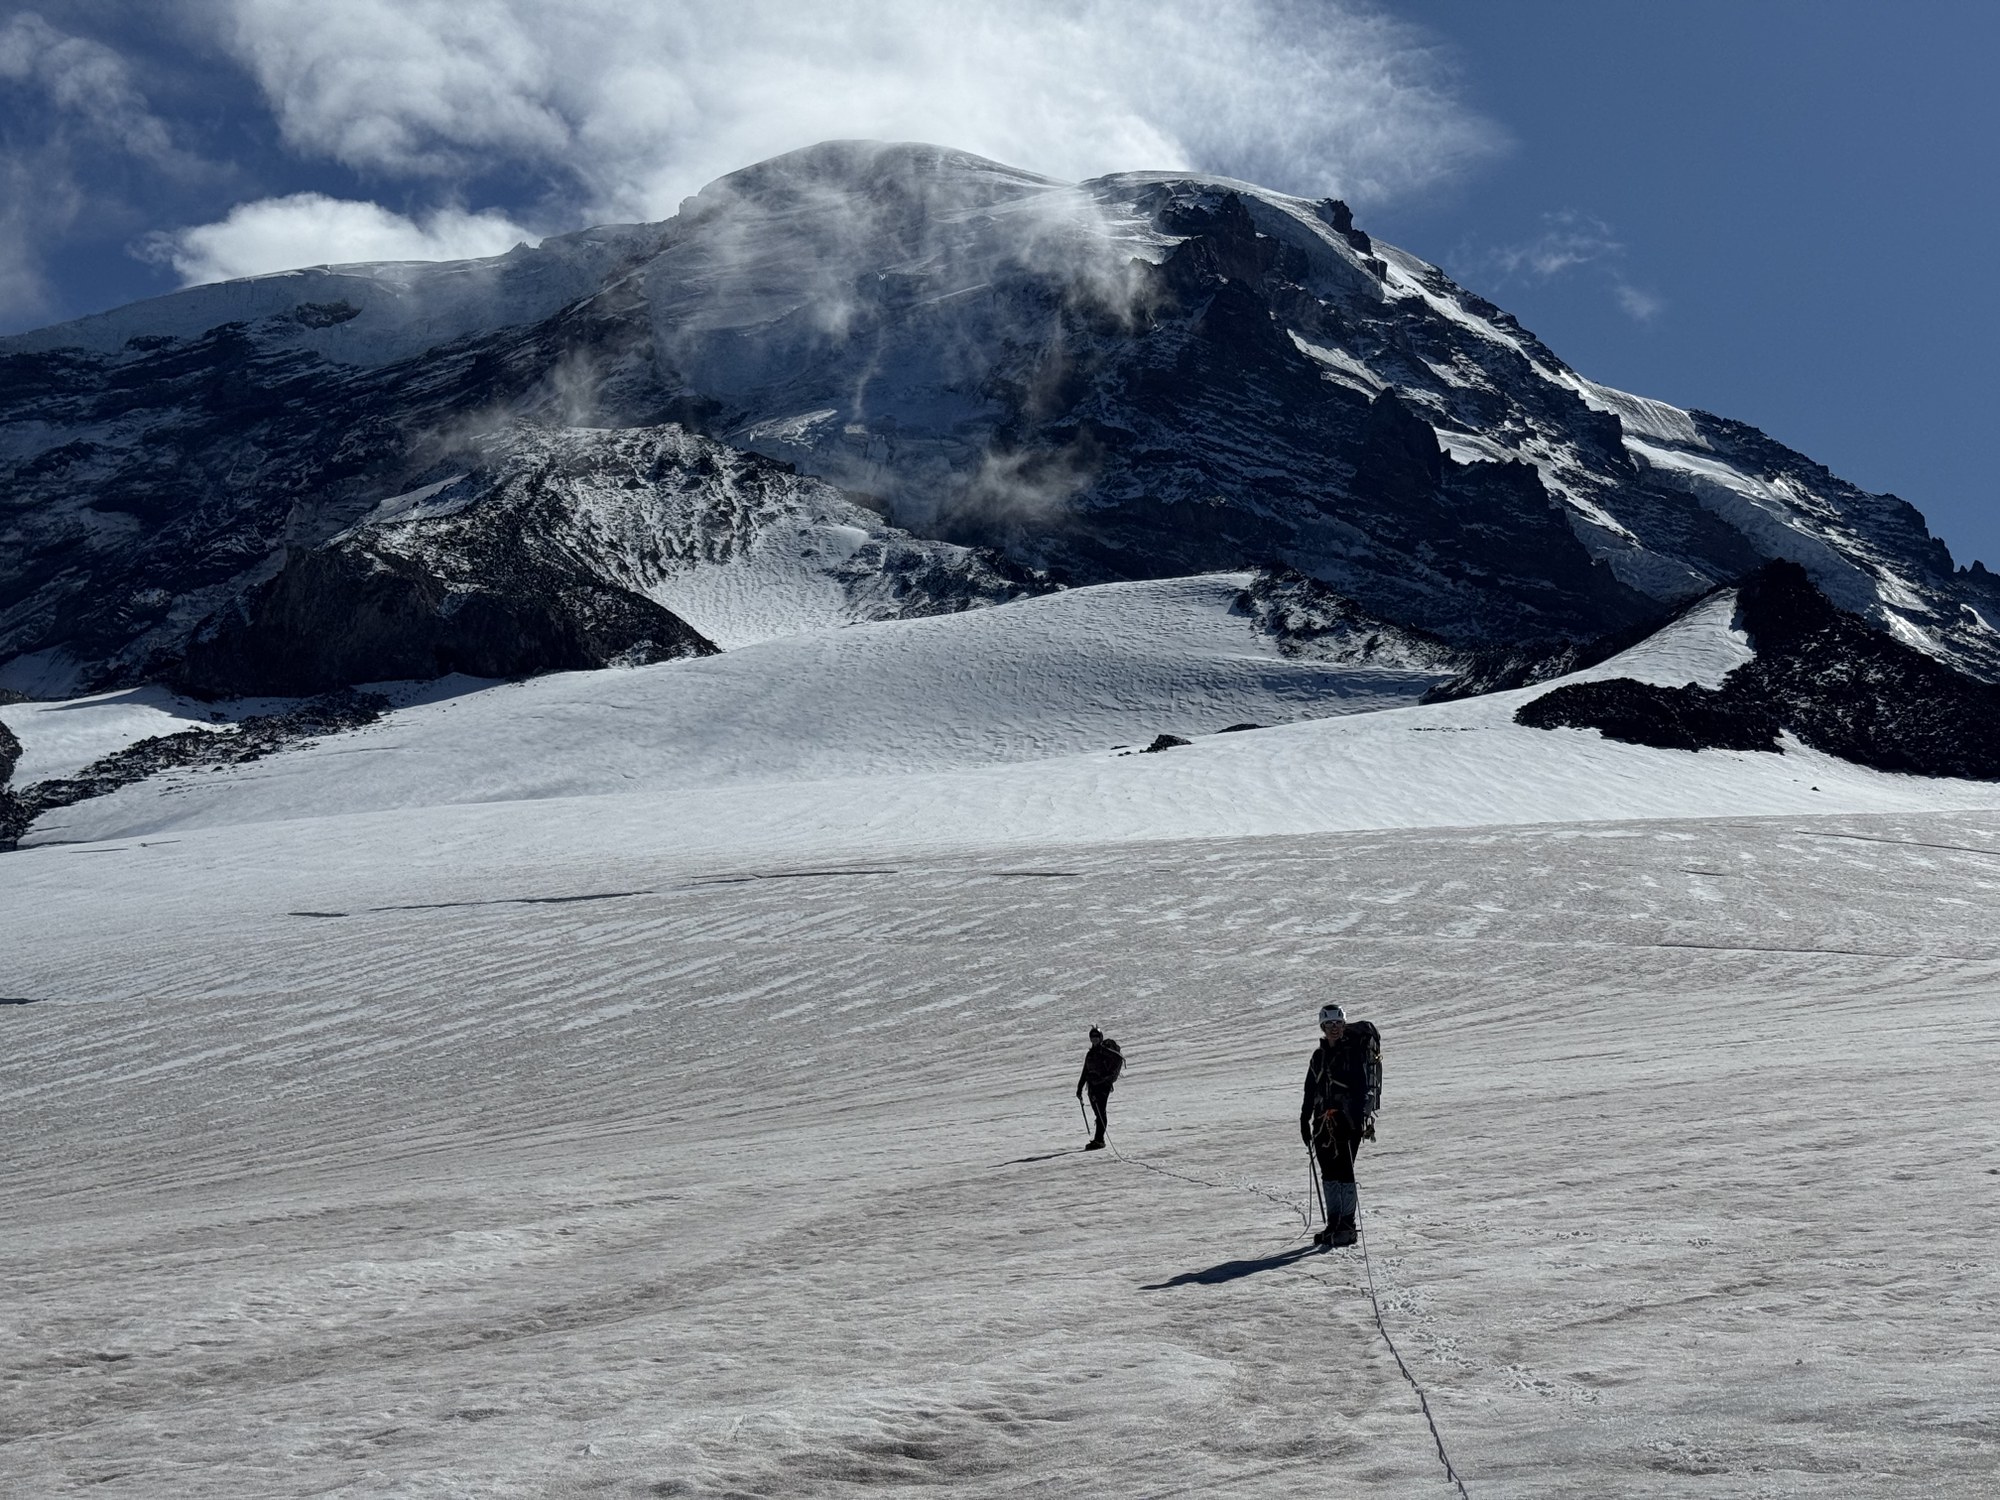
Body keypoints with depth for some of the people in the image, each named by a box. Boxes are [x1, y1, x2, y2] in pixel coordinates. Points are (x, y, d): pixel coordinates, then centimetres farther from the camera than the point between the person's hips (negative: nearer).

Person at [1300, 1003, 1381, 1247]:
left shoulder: (1353, 1052, -5)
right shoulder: (1320, 1055, 15)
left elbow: (1362, 1088, -11)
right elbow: (1310, 1090, 20)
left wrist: (1359, 1118, -20)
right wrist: (1304, 1119, 17)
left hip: (1347, 1119, -6)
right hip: (1323, 1119, 6)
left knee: (1344, 1170, -9)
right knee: (1329, 1172, 8)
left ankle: (1347, 1226, -4)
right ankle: (1333, 1224, 15)